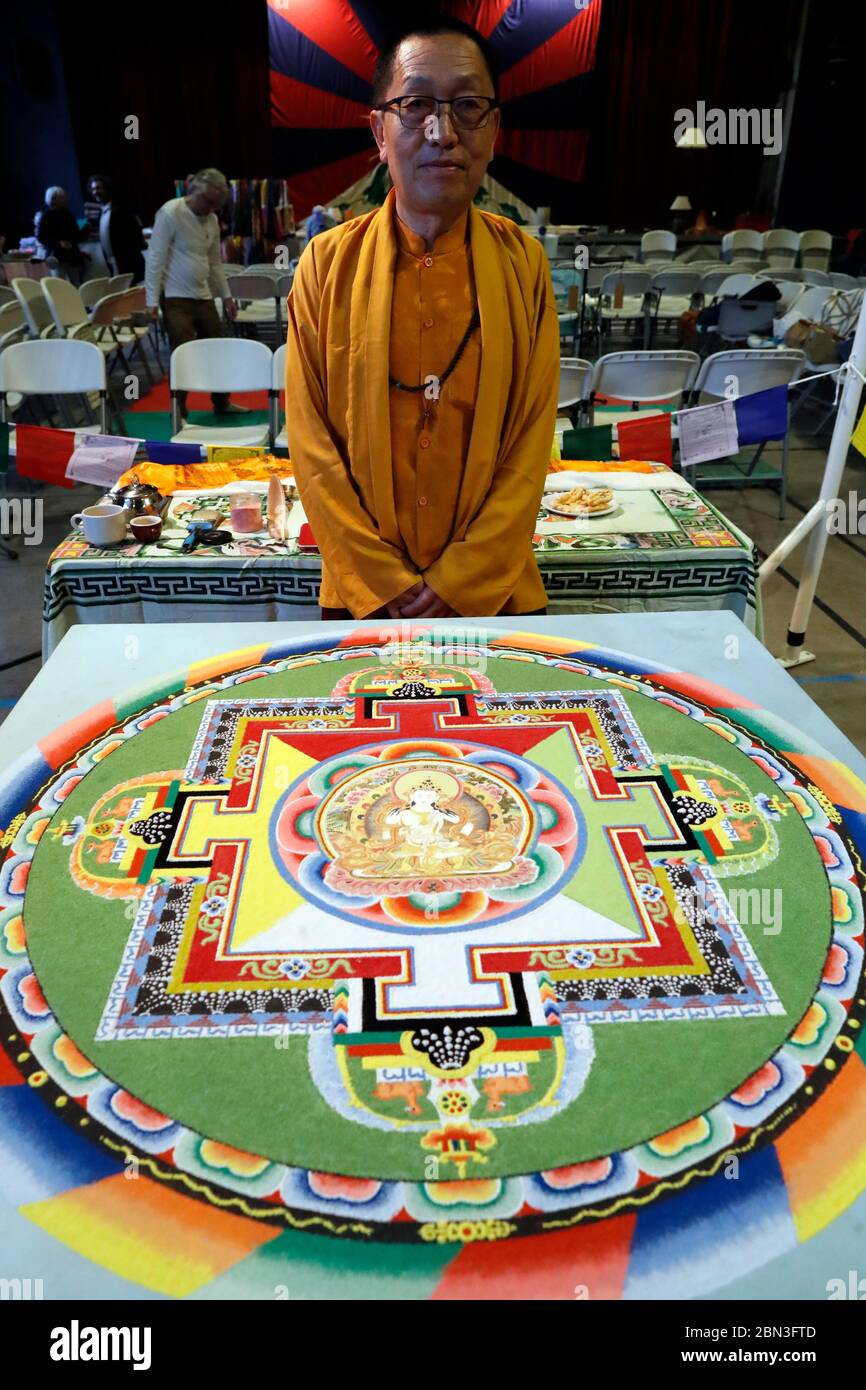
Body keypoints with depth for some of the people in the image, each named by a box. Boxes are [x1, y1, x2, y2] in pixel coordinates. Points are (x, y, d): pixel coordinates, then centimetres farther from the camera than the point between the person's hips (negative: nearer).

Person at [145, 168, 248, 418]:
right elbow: (155, 258, -14)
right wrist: (152, 300, -18)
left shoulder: (211, 219, 9)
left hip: (203, 296, 7)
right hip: (176, 298, -7)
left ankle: (221, 402, 27)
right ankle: (178, 411, 2)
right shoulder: (170, 213, -13)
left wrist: (226, 295, 18)